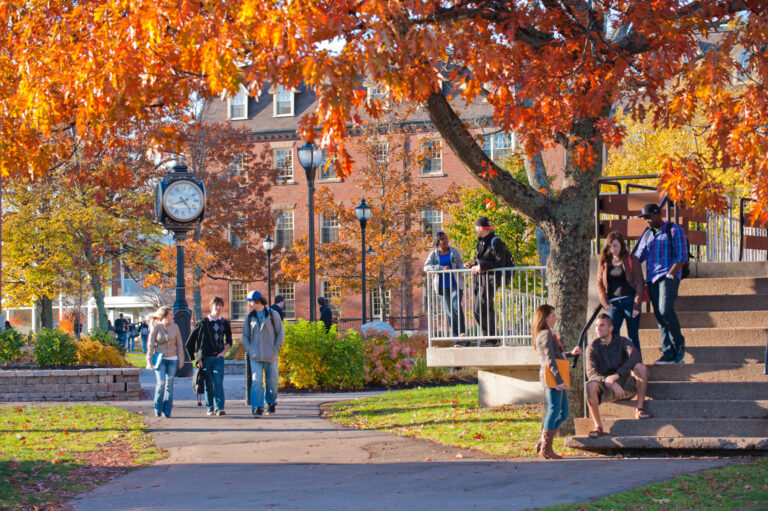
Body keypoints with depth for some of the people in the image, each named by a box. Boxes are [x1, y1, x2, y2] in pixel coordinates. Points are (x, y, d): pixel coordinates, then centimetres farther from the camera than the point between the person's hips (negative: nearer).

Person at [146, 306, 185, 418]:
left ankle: (167, 412, 5)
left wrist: (181, 359, 4)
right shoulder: (156, 328, -2)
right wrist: (149, 361, -5)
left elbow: (179, 344, 9)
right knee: (161, 383, -14)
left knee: (169, 385, -1)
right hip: (160, 360, -2)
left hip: (172, 359, 2)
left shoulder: (174, 327, 5)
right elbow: (151, 345, 0)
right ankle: (158, 408, 7)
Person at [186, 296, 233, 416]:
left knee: (218, 382, -10)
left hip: (218, 357, 1)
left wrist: (224, 351, 4)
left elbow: (229, 341, 22)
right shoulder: (202, 323, 1)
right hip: (205, 358, -1)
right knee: (208, 385, 2)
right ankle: (210, 408, 10)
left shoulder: (224, 323, 10)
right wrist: (197, 358, -1)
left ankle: (219, 408, -14)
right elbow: (190, 343, 4)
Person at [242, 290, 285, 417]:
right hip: (255, 357, 1)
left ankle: (271, 403, 29)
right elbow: (245, 336, 14)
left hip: (271, 356, -1)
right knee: (256, 381, -11)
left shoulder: (273, 314, 1)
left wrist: (275, 349, -5)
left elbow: (281, 334, 4)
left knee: (272, 381, 8)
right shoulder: (249, 317, 9)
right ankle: (257, 408, -14)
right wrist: (250, 350, 0)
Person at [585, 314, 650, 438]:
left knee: (640, 367, -26)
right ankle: (598, 427, -29)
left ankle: (640, 408, -20)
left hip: (626, 385, 1)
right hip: (606, 390, -1)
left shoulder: (622, 341, 0)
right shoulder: (593, 347, -3)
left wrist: (617, 374, -36)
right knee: (590, 385, -33)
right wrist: (609, 382, -37)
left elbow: (635, 356, -22)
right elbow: (591, 373, -17)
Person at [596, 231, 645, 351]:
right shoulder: (604, 262, 12)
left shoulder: (632, 260, 4)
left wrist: (637, 305, -8)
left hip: (630, 301, -2)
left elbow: (640, 283, 1)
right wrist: (605, 303, -4)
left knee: (633, 336, 0)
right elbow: (600, 284, 11)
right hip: (613, 303, 2)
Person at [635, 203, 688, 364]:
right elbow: (638, 257, 17)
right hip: (652, 279, 7)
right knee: (659, 315, 1)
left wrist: (670, 275, -15)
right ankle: (668, 353, 2)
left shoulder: (674, 230, 1)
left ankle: (679, 344, -4)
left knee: (665, 310, -23)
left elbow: (681, 256, -6)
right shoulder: (647, 236, 20)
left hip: (669, 276, -6)